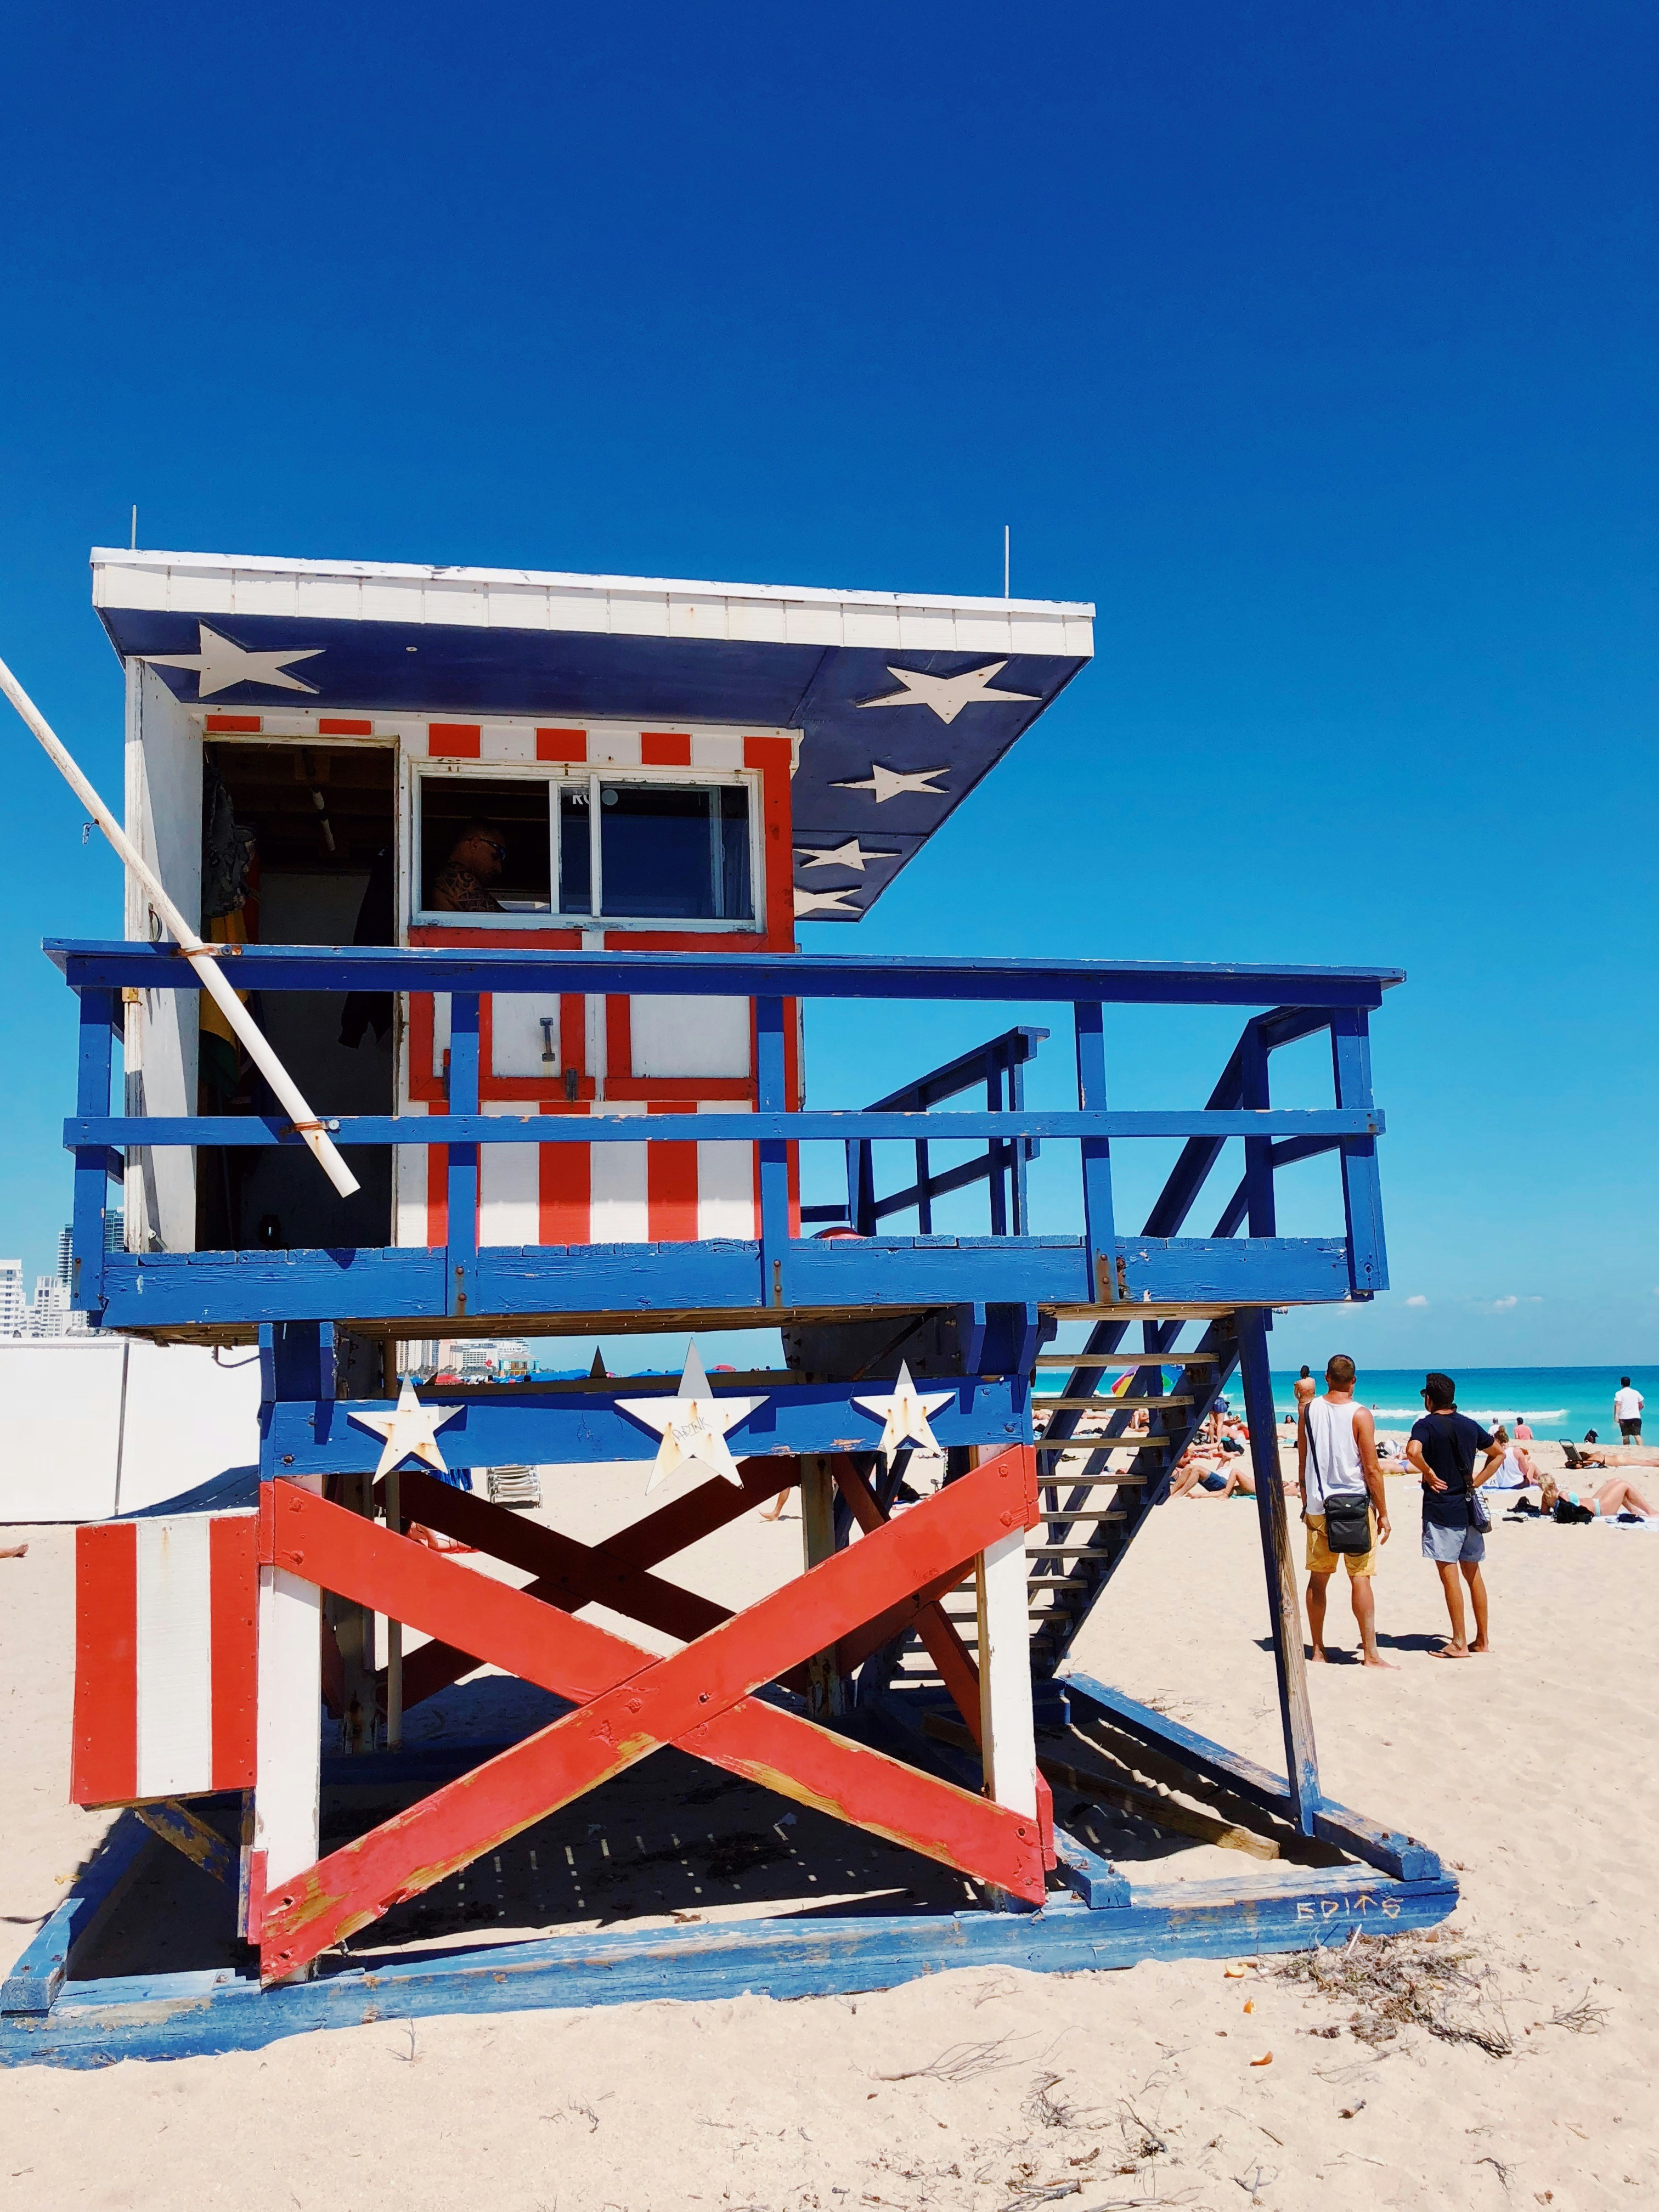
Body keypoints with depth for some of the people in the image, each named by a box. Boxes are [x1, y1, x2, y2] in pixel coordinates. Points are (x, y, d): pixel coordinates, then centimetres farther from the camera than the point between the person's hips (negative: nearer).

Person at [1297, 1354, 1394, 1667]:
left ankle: (1318, 1649, 16)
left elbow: (1302, 1464, 9)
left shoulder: (1309, 1410, 2)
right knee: (1360, 1577, -2)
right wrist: (1383, 1513, -2)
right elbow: (1372, 1470, -10)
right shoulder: (1360, 1415, -10)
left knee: (1318, 1579, 10)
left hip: (1318, 1506, 4)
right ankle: (1370, 1653, -2)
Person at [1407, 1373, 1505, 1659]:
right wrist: (1476, 1482, 14)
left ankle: (1459, 1643, 0)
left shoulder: (1426, 1425, -10)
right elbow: (1499, 1454, 20)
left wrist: (1428, 1474, -15)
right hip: (1468, 1507, 6)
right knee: (1473, 1573, 14)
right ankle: (1482, 1640, 19)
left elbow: (1413, 1451, -31)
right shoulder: (1470, 1425, 9)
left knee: (1449, 1574, -2)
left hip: (1441, 1509, -6)